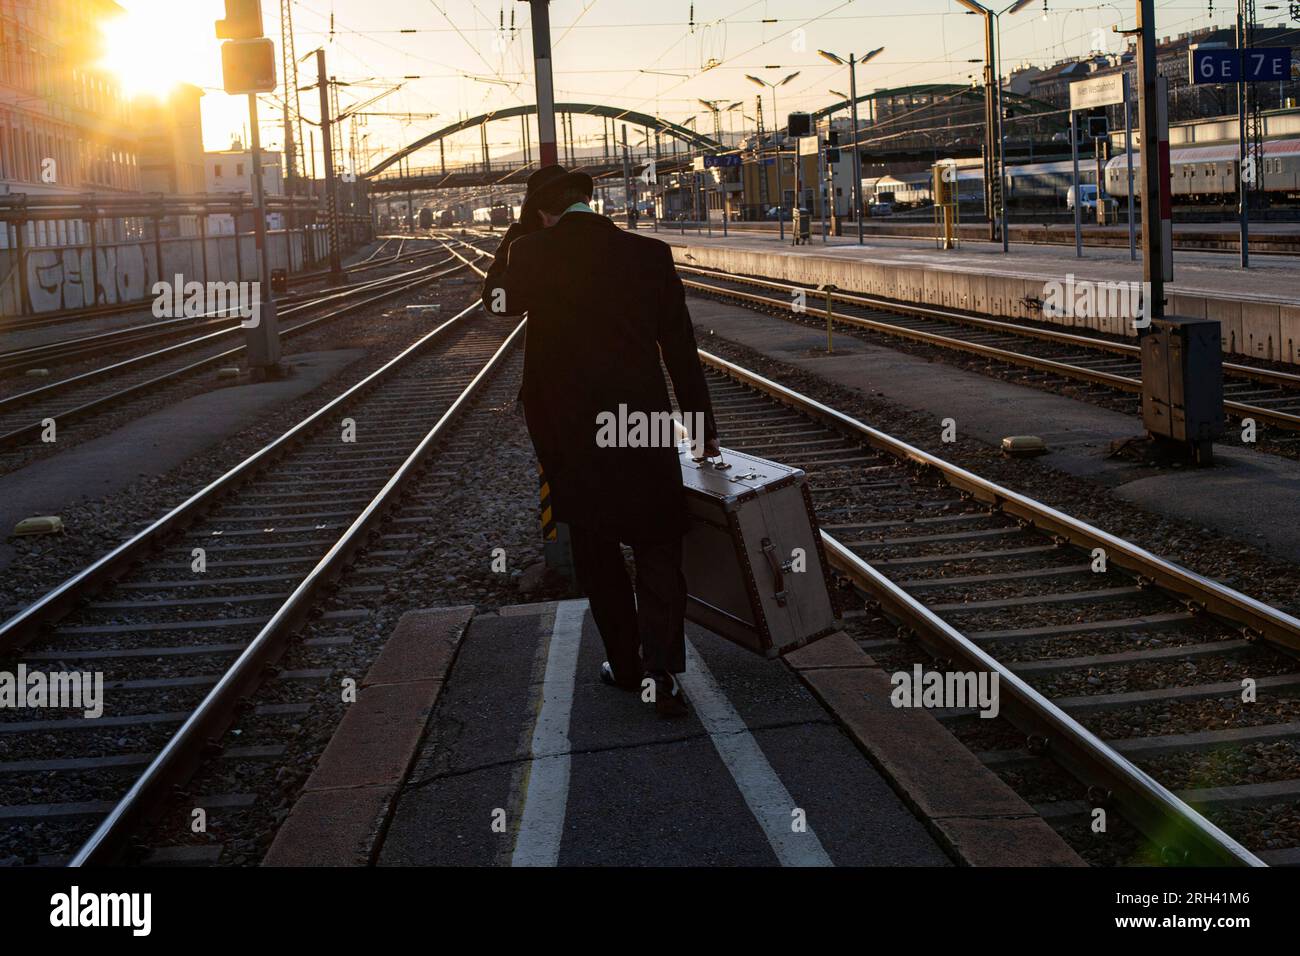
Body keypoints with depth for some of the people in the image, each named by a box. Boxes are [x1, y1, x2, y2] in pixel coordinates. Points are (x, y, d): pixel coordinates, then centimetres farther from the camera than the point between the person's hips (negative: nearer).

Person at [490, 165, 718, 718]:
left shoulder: (533, 254, -8)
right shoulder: (649, 254, -3)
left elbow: (498, 300, 13)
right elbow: (680, 346, 2)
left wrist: (521, 234, 15)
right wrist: (701, 425, 11)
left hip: (569, 428, 0)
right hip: (643, 419, 1)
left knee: (596, 547, 15)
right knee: (657, 547, 9)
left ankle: (625, 663, 24)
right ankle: (662, 671, -4)